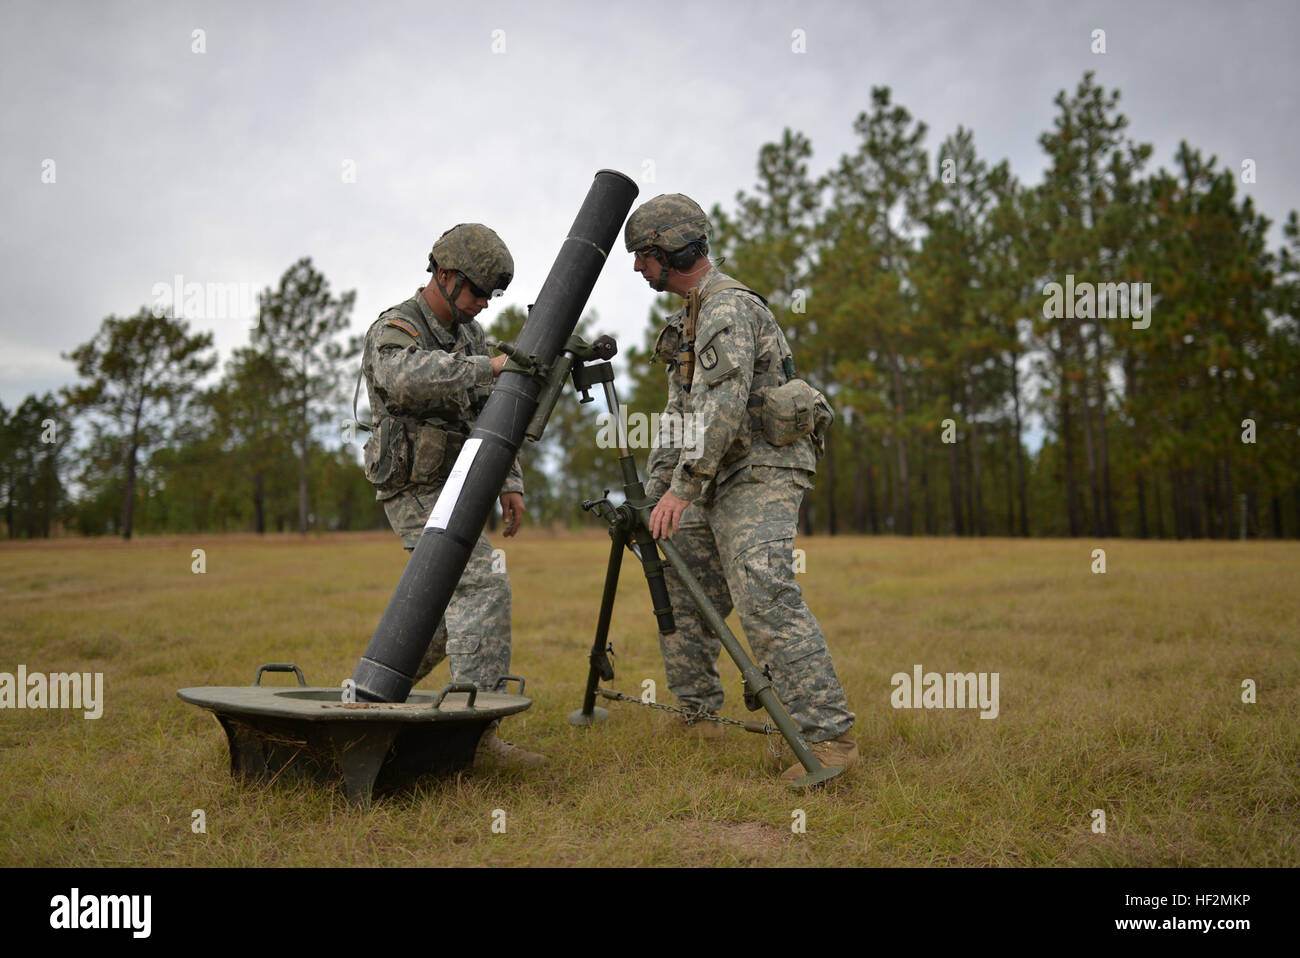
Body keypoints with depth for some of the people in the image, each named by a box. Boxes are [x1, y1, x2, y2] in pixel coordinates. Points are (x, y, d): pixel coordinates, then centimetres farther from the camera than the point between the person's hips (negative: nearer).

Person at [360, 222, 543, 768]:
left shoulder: (467, 332, 11)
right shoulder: (394, 330, -15)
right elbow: (404, 377, -40)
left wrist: (510, 482, 6)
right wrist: (488, 367, -43)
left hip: (455, 487, 9)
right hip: (419, 492, -9)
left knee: (459, 603, 15)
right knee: (484, 584, -21)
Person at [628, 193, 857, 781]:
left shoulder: (729, 308, -15)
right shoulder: (689, 315, 18)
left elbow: (723, 409, -26)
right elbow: (679, 412, 21)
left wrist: (681, 489, -25)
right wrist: (655, 491, 15)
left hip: (761, 472, -10)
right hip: (717, 479, 10)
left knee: (764, 598, -22)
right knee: (679, 590, 13)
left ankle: (829, 736, -20)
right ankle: (697, 712, 26)